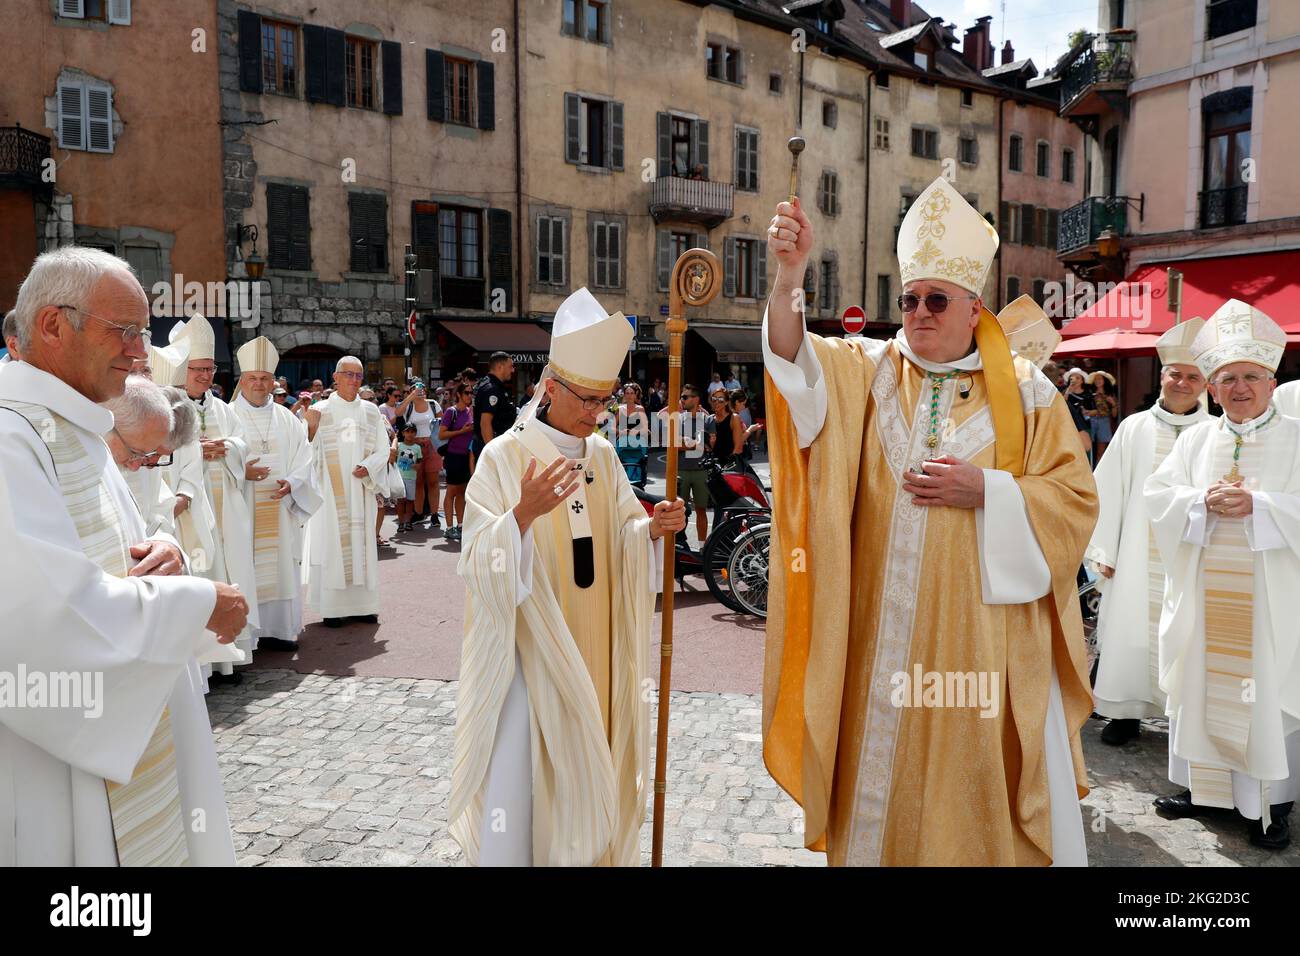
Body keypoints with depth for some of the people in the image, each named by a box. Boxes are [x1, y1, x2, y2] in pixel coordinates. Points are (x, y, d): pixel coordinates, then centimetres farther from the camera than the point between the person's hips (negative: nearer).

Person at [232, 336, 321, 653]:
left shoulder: (287, 419, 12)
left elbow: (303, 458, 7)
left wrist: (292, 483, -10)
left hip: (280, 508, 4)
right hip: (242, 508, -4)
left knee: (281, 565, 7)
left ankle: (278, 629, 17)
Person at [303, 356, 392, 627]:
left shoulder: (371, 411, 9)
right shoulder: (321, 411, 0)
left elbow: (384, 449, 7)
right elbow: (309, 450, -7)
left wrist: (368, 468, -10)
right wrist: (310, 427, -24)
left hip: (361, 491, 3)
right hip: (331, 491, -3)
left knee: (361, 544, 5)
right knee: (332, 544, -2)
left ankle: (361, 604, 12)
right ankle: (332, 608, 3)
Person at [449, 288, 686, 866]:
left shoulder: (603, 455, 5)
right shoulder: (504, 457, -12)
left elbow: (621, 542, 5)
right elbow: (479, 564, -19)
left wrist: (653, 528, -16)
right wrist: (524, 514, -36)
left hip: (593, 649, 5)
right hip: (527, 647, -5)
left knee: (585, 771, 16)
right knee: (518, 780, 1)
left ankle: (584, 852, 34)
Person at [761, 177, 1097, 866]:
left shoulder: (1025, 392, 2)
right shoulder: (867, 370, 5)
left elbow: (1074, 500, 0)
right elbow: (795, 362, -15)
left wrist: (985, 491, -14)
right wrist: (789, 272, -31)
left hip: (983, 632, -1)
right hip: (883, 631, 1)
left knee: (979, 780, 8)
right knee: (884, 775, 11)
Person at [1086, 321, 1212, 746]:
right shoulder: (1134, 428, 4)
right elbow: (1108, 491, 3)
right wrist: (1103, 551, -1)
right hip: (1137, 556, 1)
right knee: (1130, 628, 4)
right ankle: (1127, 711, 17)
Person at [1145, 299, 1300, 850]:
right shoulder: (1195, 440, 10)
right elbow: (1158, 494, 2)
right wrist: (1204, 501, -15)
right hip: (1202, 595, 3)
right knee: (1200, 682, 9)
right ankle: (1201, 785, 23)